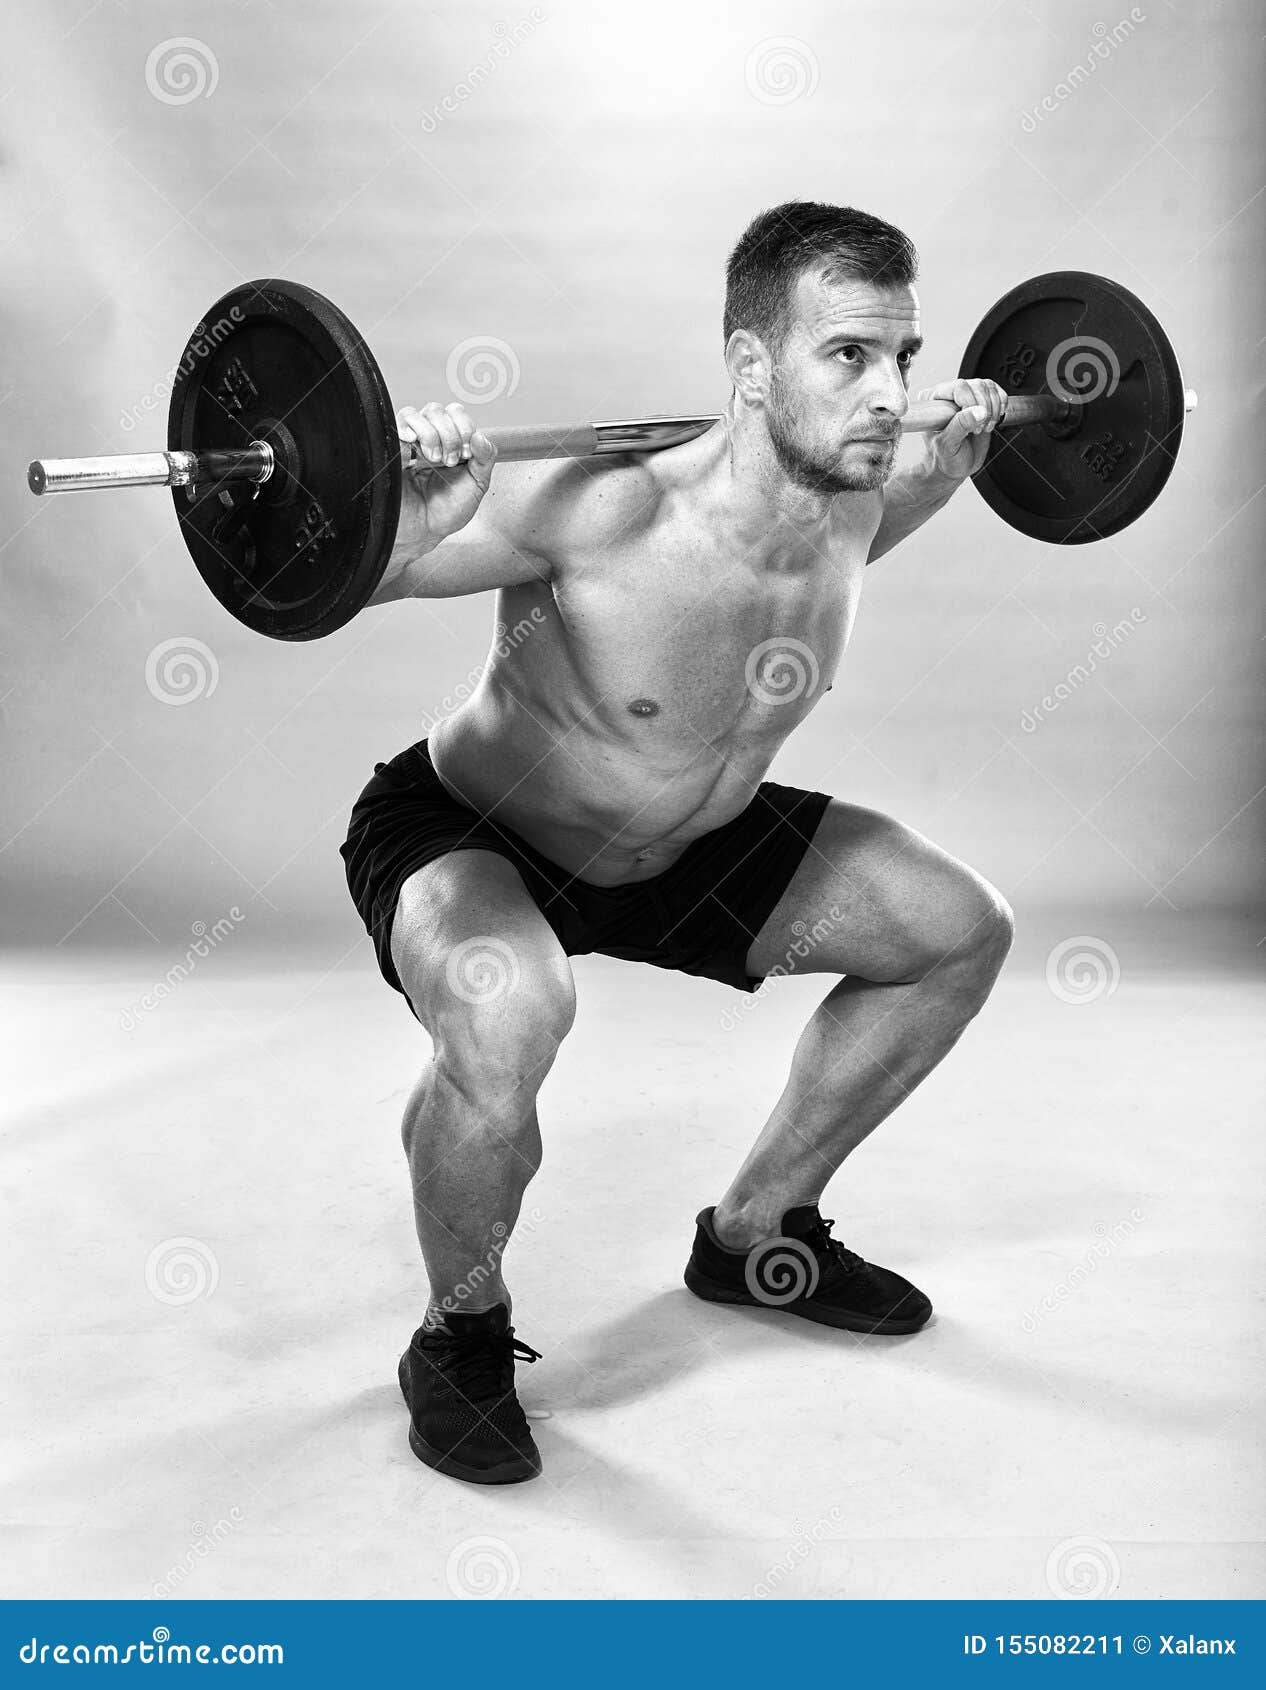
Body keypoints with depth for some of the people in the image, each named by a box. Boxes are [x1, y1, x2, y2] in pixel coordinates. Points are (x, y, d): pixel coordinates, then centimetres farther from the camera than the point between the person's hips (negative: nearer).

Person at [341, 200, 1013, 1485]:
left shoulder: (850, 497, -14)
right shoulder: (605, 518, -36)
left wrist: (950, 464, 5)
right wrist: (411, 517, -49)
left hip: (677, 840, 7)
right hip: (461, 829, -7)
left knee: (961, 931, 9)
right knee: (505, 1017, -41)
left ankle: (755, 1233, 23)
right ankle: (460, 1336, -8)